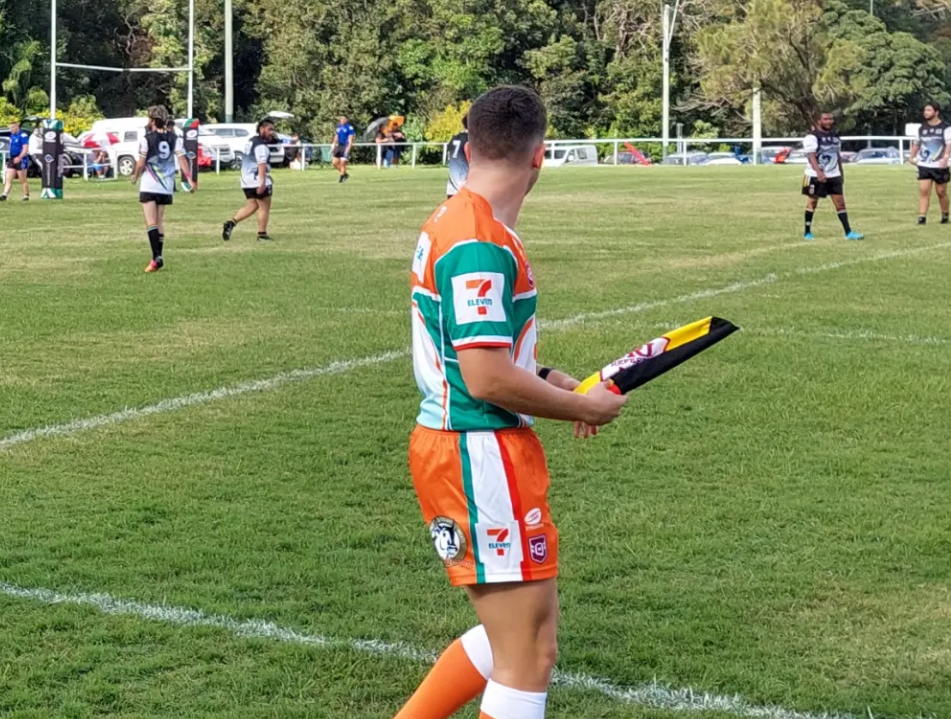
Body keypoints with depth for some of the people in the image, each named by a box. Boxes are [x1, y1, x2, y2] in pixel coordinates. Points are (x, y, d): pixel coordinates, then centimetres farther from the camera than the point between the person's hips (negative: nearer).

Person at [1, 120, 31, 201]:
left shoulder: (23, 135, -12)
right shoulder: (12, 135, 14)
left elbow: (25, 149, -18)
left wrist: (19, 157, -28)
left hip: (21, 160, -8)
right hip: (12, 160, 8)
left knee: (23, 180, 2)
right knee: (8, 179, -3)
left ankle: (26, 195, 14)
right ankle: (4, 195, -9)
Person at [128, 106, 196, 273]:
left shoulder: (147, 138, -8)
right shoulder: (174, 138, 4)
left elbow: (141, 163, -7)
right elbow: (182, 159, -4)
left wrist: (135, 176, 11)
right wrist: (189, 179, -5)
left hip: (149, 186, -5)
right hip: (166, 186, 5)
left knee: (151, 223, -6)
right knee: (160, 222, 14)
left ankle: (157, 257, -20)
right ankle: (158, 257, 15)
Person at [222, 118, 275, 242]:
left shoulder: (251, 141, 18)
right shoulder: (261, 145, -14)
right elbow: (261, 164, -24)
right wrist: (263, 182, -30)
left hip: (247, 181, 9)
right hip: (258, 181, -9)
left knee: (251, 206, 14)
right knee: (264, 207, 3)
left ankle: (231, 223, -2)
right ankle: (262, 234, 7)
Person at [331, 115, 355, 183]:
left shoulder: (349, 128, -8)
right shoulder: (338, 127, 14)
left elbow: (350, 140, -12)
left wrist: (348, 149, -20)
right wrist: (333, 148, 16)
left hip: (345, 147, -7)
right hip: (339, 146, 7)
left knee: (342, 163, -9)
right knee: (335, 162, 2)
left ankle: (342, 177, 4)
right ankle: (345, 174, 18)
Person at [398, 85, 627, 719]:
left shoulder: (453, 222, 11)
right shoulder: (480, 244, -20)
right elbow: (487, 380, -24)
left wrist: (546, 380, 13)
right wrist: (583, 408, -11)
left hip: (456, 447, 10)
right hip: (483, 457, -10)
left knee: (515, 636, 19)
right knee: (530, 656, -2)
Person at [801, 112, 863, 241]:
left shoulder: (835, 135, 12)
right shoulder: (812, 136, -11)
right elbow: (811, 156, -20)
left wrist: (841, 174, 19)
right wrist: (819, 172, -32)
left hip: (833, 175, 6)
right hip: (816, 176, -6)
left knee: (840, 203, 1)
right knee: (812, 203, 3)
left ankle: (848, 232, 0)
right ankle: (807, 233, 13)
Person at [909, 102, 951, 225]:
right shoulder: (922, 128, 10)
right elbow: (916, 143, 22)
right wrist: (912, 157, 11)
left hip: (940, 166, -3)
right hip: (924, 165, 3)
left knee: (941, 192, 6)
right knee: (923, 191, -10)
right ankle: (922, 217, -13)